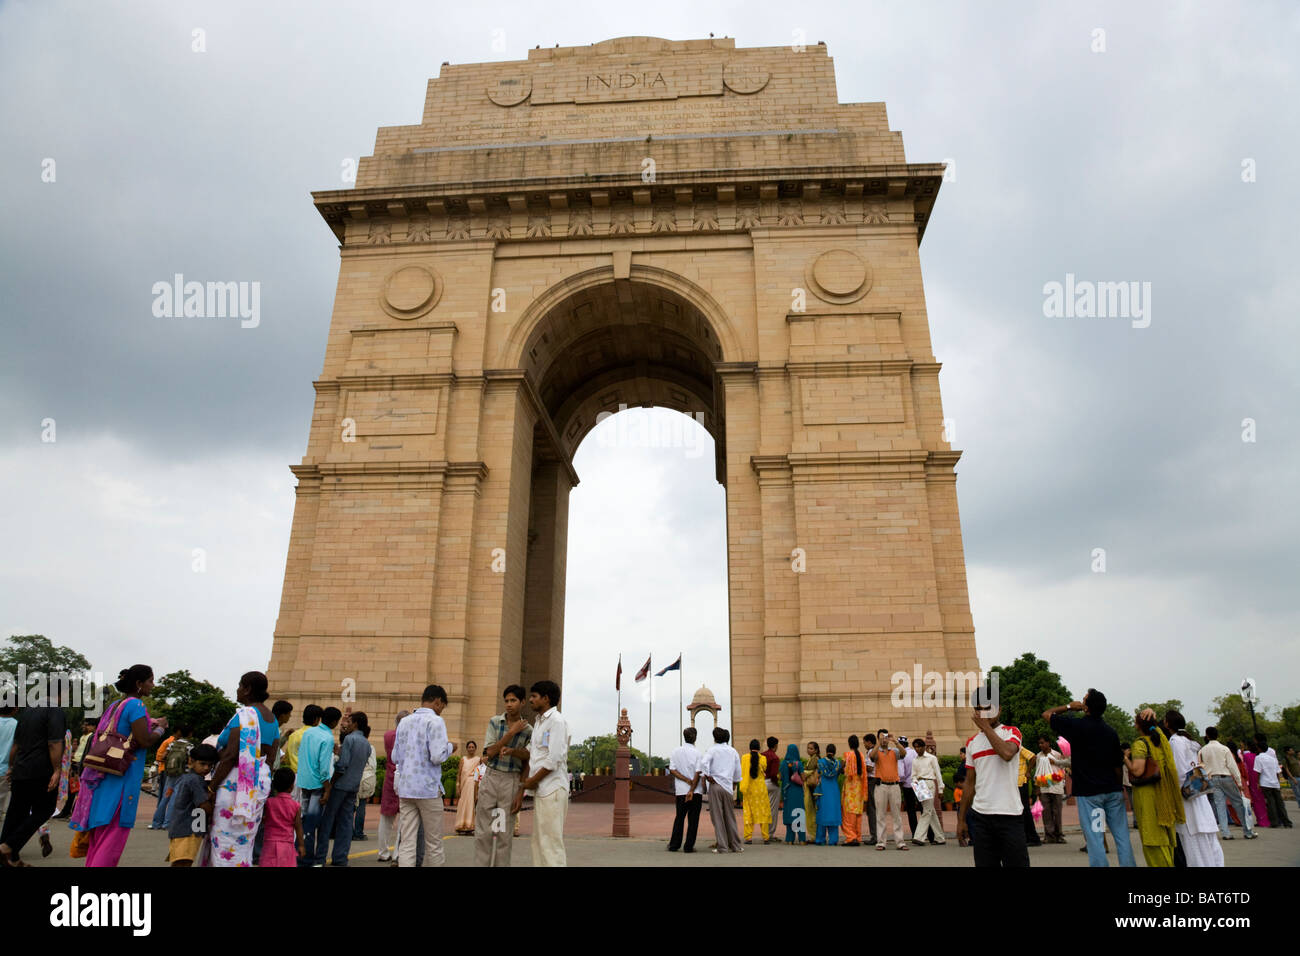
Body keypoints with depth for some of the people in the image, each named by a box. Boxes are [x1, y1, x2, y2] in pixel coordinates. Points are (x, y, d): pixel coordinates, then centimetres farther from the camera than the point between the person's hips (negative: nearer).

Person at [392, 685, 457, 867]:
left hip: (405, 789, 5)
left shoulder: (404, 722, 10)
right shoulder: (435, 721, -10)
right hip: (428, 789, -5)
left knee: (406, 843, 3)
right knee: (433, 844, 7)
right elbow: (438, 756, -19)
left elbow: (395, 757, 14)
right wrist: (450, 747, 0)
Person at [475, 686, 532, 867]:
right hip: (490, 777, 0)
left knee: (504, 833, 3)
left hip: (511, 780, 0)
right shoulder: (495, 722, -1)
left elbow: (527, 763, 5)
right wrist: (512, 733, -16)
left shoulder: (528, 731, 0)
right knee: (483, 831, 2)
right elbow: (489, 753, -9)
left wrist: (521, 791, -3)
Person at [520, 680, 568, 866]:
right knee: (539, 843, 13)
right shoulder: (538, 723, 17)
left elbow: (554, 759, -18)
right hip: (540, 791, 9)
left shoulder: (556, 721, -10)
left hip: (552, 791, -9)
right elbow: (530, 759, 17)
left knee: (551, 844, -6)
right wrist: (521, 791, 14)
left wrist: (532, 781, -7)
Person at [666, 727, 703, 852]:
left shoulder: (676, 752, 3)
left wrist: (686, 780, -7)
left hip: (680, 790, 3)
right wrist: (692, 790, -11)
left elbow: (672, 770, -3)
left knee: (679, 817, 14)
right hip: (696, 791, -3)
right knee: (693, 819, 4)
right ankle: (689, 846, 3)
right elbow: (698, 773, -12)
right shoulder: (697, 753, -7)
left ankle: (674, 845, 15)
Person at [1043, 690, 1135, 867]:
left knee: (1094, 838, -2)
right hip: (1113, 790, 5)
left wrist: (1069, 706, 9)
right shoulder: (1111, 731, 6)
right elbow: (1118, 764, 11)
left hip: (1088, 792, -5)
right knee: (1122, 836, 10)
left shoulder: (1077, 726, -11)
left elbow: (1046, 714, 0)